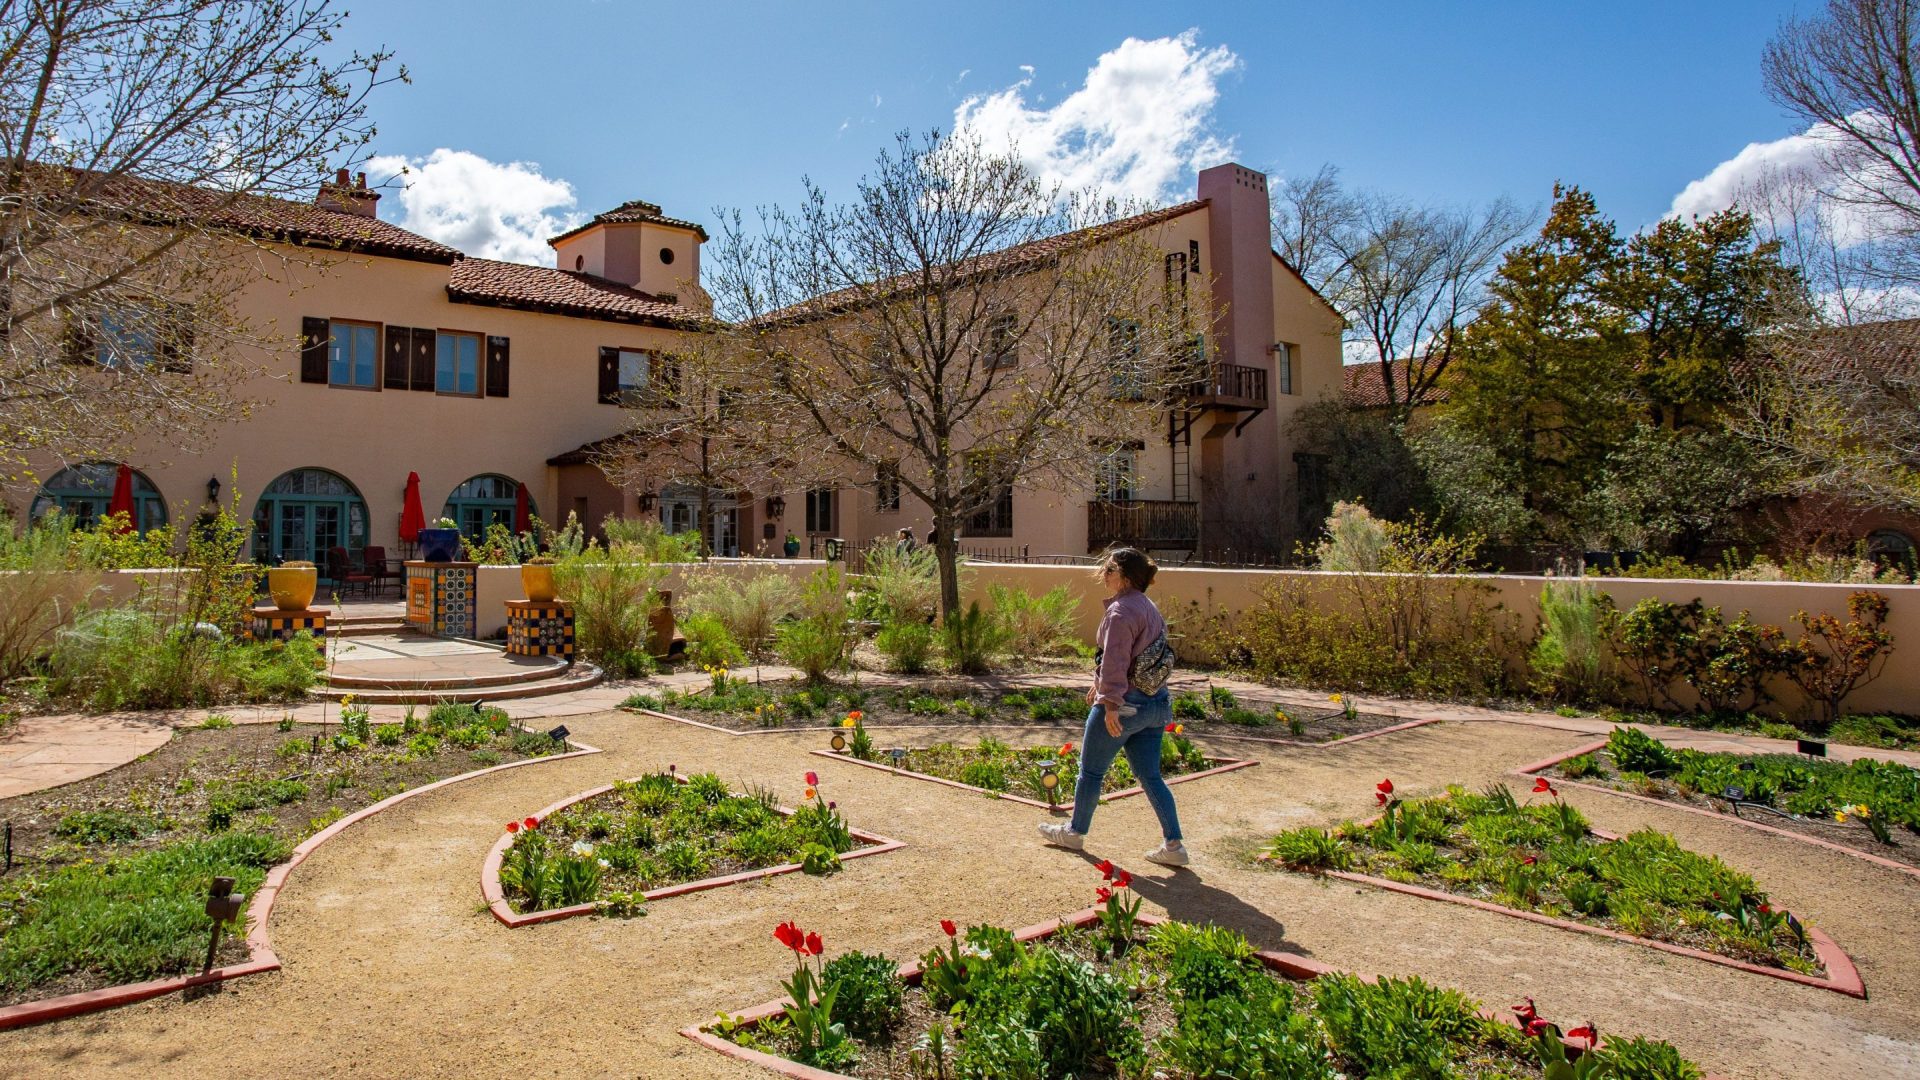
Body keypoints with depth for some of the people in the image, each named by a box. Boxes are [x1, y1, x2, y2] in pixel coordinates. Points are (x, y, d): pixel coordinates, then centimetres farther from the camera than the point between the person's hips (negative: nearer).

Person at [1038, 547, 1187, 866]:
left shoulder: (1120, 611, -17)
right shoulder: (1148, 607, 12)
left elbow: (1115, 662, -23)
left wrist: (1111, 704, -22)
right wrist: (1100, 685, 26)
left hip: (1125, 704, -9)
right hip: (1155, 703, 9)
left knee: (1091, 771, 10)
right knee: (1150, 776, 12)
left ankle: (1075, 832, 26)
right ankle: (1173, 845, 9)